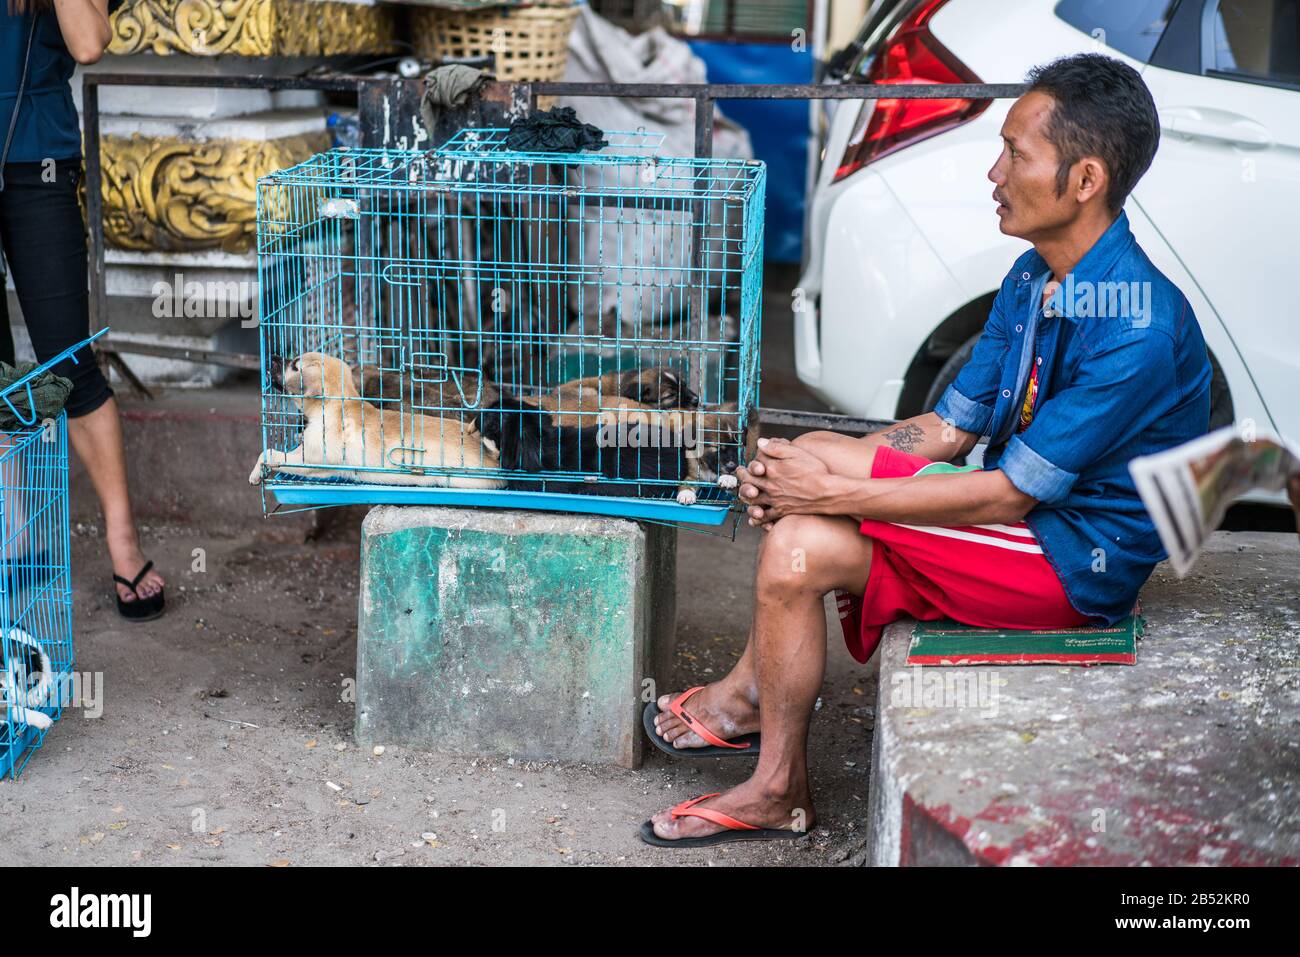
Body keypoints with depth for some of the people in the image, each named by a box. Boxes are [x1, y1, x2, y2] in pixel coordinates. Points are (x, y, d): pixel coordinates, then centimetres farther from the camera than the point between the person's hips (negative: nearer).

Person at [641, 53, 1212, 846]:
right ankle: (748, 695, 6)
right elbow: (949, 429, 5)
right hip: (1024, 501, 9)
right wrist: (802, 478, -9)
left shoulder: (1138, 330, -27)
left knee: (800, 548, -18)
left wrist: (833, 495, -20)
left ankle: (777, 791, -1)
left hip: (1077, 561, -9)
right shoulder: (1035, 278, 3)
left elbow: (1012, 492, -25)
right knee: (816, 452, 4)